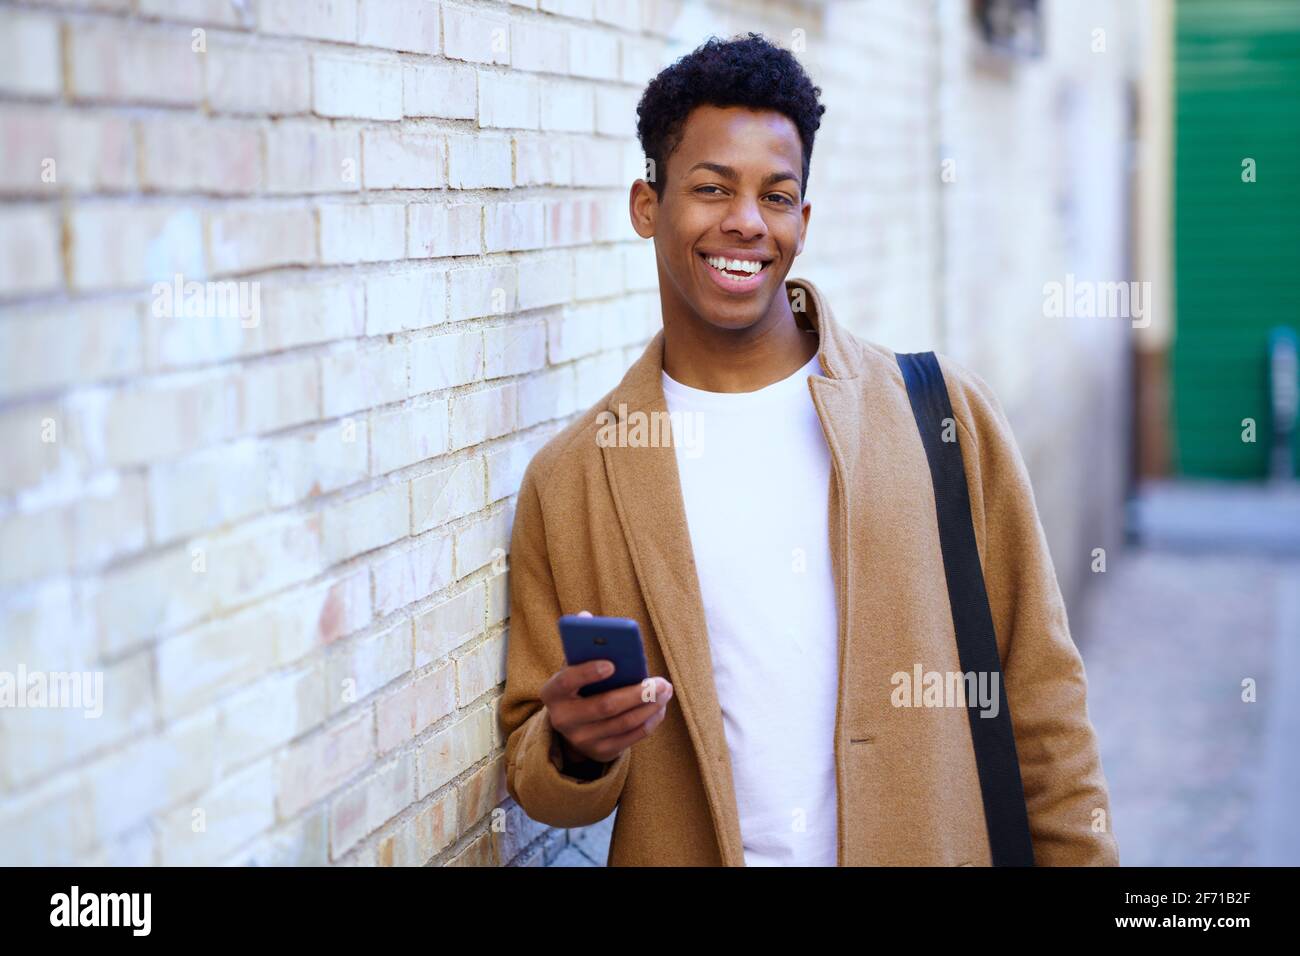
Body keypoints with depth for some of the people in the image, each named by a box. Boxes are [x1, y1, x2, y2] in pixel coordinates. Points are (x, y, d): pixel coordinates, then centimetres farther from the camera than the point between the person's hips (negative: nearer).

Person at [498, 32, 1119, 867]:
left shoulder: (950, 416, -5)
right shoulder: (567, 483, -3)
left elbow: (1040, 705, -1)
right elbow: (544, 786, 1)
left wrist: (1082, 854, -7)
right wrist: (576, 752, -18)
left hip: (938, 851, 0)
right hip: (683, 855, 0)